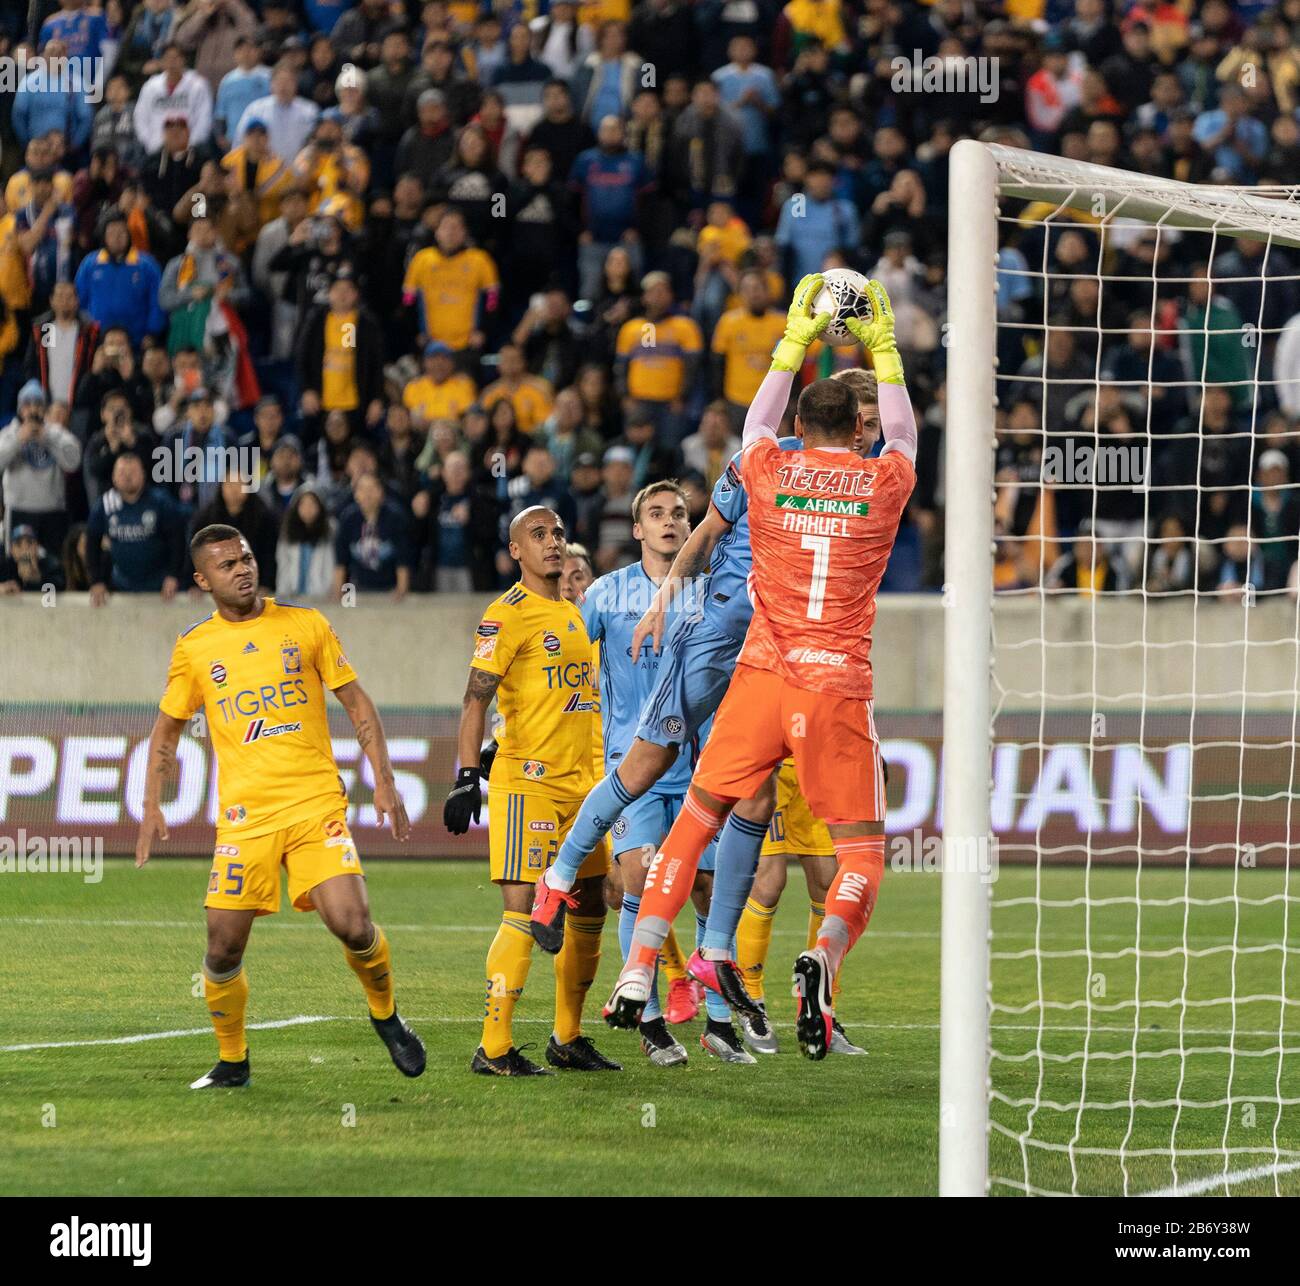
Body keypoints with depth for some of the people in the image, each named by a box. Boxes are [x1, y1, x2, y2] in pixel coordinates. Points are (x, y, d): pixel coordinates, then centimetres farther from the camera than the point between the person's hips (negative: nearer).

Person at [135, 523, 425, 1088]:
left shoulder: (305, 625, 5)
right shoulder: (194, 648, 7)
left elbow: (357, 704, 10)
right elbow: (167, 728, 19)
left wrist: (384, 781, 1)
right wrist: (151, 806, 10)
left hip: (316, 803, -1)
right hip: (244, 817, 1)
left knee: (352, 925, -16)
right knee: (223, 949, -5)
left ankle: (385, 1015, 14)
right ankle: (232, 1060, 18)